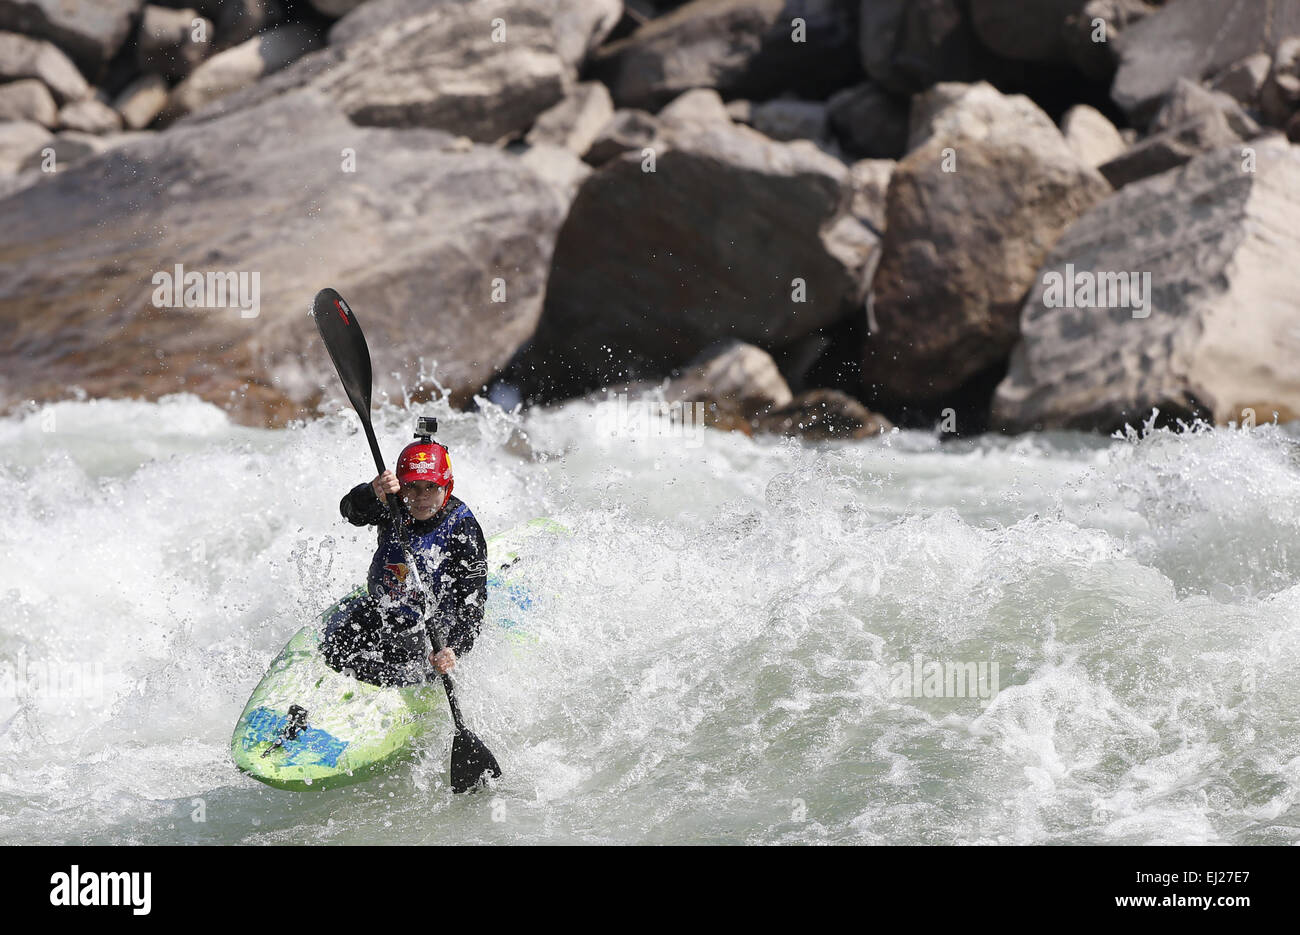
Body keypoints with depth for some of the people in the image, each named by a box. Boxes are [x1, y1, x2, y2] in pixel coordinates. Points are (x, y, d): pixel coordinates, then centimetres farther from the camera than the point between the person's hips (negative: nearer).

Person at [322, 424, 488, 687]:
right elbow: (350, 510, -30)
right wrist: (374, 492, -54)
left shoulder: (463, 531, -20)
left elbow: (471, 606, -25)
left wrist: (454, 650, -43)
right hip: (380, 610, 4)